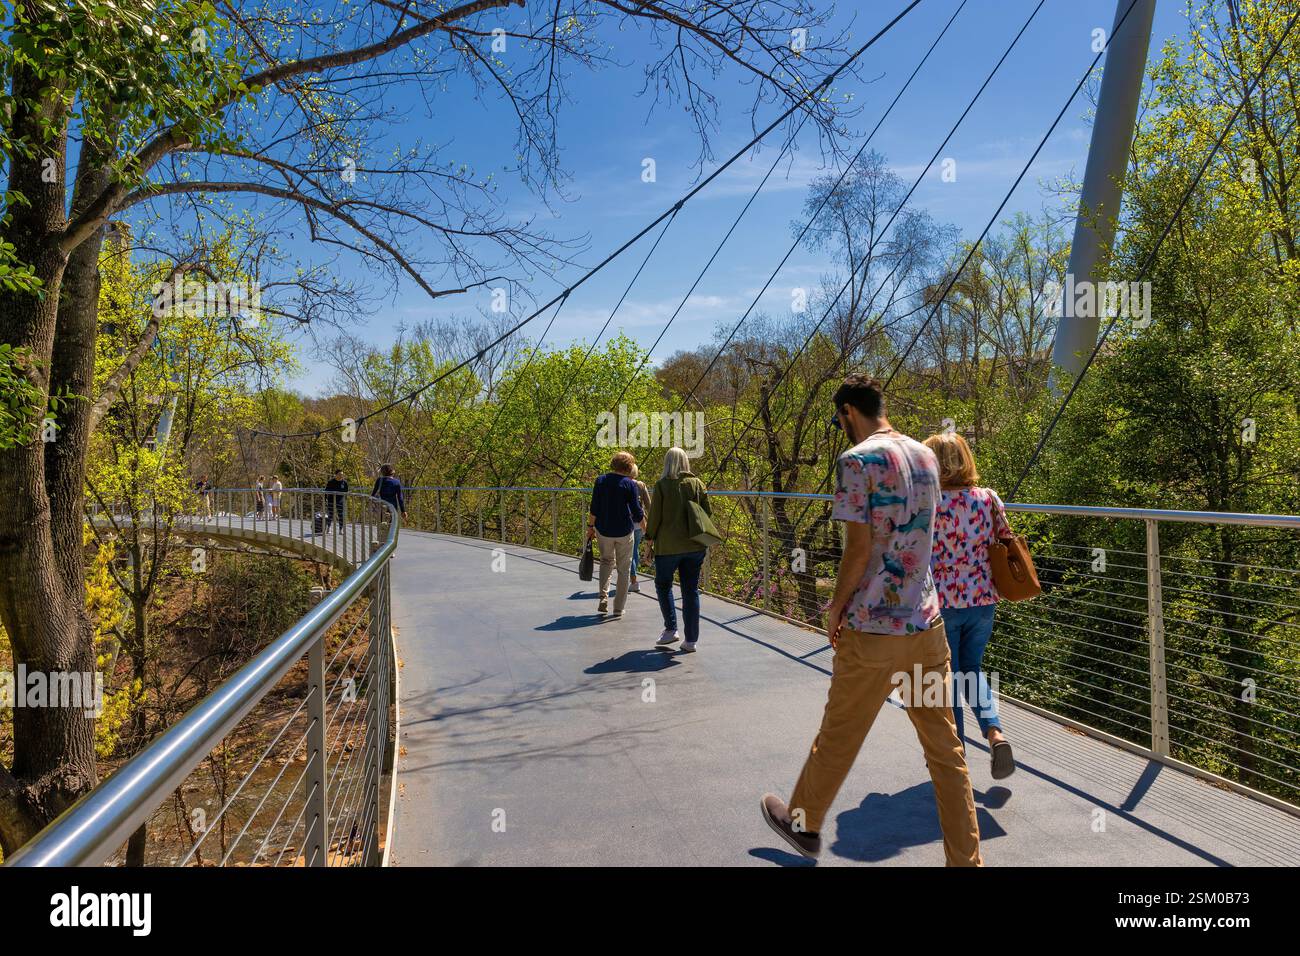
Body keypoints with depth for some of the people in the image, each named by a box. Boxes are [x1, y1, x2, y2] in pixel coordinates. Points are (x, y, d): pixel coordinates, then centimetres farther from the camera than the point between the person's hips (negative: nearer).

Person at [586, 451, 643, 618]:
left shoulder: (601, 480, 0)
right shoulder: (630, 484, -8)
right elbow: (637, 512, -6)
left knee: (606, 561, 24)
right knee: (623, 569, 10)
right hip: (624, 532, -3)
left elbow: (593, 508, -1)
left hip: (603, 530, 3)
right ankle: (618, 608, 13)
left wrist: (590, 526, 11)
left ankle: (603, 597, 5)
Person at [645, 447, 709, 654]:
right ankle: (691, 640, 9)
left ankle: (671, 629, 12)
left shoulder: (662, 485, -8)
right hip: (694, 546, 3)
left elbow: (655, 515, -7)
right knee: (691, 590, 7)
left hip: (668, 545, -3)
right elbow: (708, 512, 3)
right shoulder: (697, 483, 2)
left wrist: (650, 536, 8)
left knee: (663, 585, 18)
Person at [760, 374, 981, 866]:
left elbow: (858, 550, -18)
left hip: (873, 630, -6)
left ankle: (803, 823, 35)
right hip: (927, 623, 6)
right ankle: (966, 858, 21)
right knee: (945, 748, 13)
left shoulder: (857, 460, -15)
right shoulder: (926, 455, 8)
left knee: (837, 737, 14)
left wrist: (835, 609, -3)